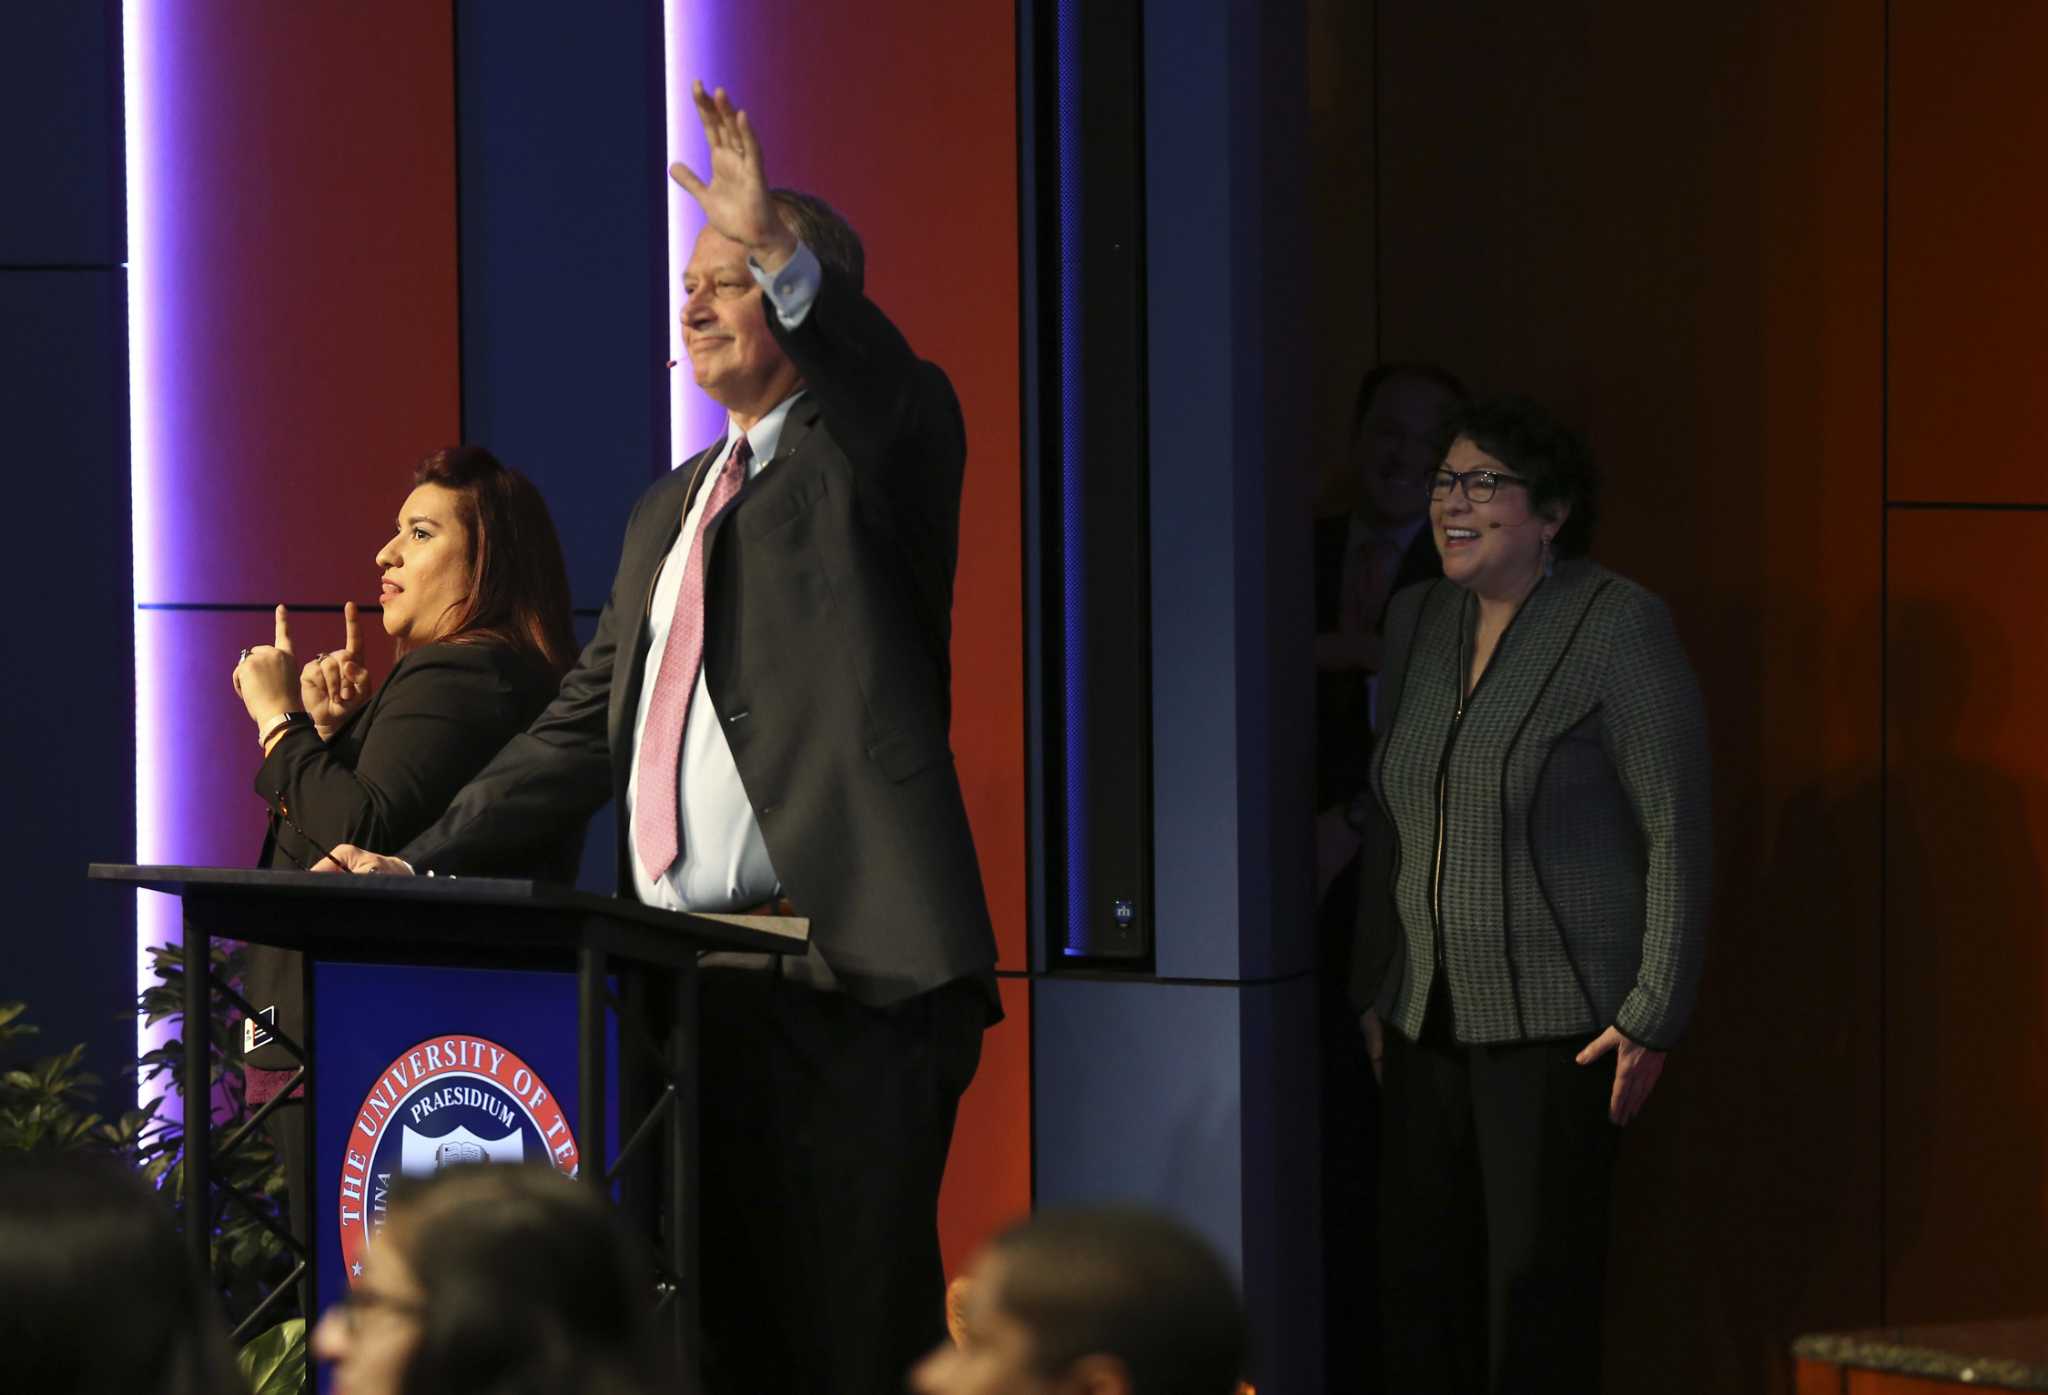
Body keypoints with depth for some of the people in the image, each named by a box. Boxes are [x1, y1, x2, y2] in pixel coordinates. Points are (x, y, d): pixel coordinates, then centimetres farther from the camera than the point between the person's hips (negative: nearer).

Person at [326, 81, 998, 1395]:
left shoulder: (876, 451, 2)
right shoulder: (669, 511, 24)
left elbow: (895, 395, -24)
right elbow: (591, 718, 26)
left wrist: (776, 251, -36)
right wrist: (423, 863, 18)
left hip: (845, 975, -7)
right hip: (690, 974, 7)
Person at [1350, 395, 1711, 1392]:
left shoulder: (1618, 626, -8)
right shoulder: (1417, 620, 12)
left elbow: (1678, 832, -10)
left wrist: (1653, 1016, -12)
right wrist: (1375, 990, 18)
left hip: (1556, 1027, -6)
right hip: (1426, 1021, 6)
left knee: (1537, 1303, -6)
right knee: (1419, 1292, 3)